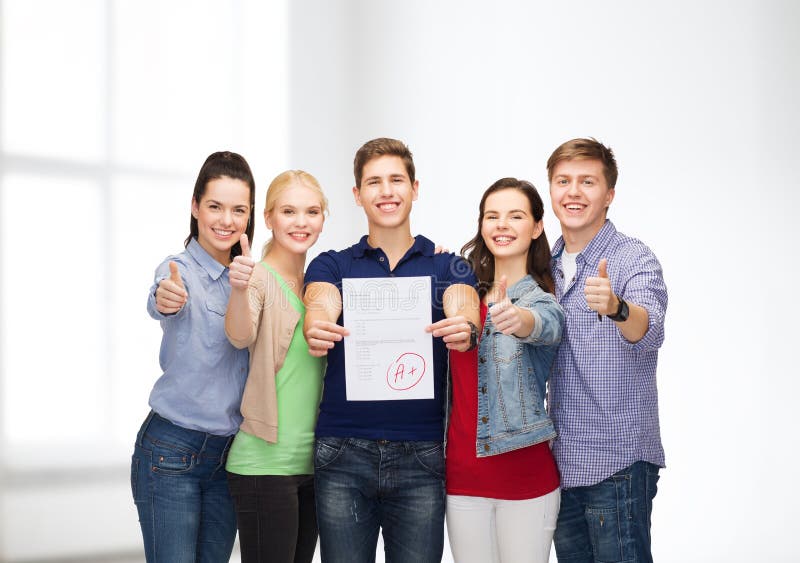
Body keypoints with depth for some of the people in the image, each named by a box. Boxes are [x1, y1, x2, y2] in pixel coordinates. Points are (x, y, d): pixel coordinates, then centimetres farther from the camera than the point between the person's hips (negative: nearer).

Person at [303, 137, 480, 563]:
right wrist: (316, 330, -36)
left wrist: (465, 329, -36)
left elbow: (464, 311, -11)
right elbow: (321, 307, -11)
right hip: (343, 451, 0)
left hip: (421, 453, 0)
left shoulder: (448, 267, 9)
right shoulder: (332, 265, 9)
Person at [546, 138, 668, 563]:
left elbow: (649, 332, -26)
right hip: (561, 463, 6)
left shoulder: (634, 259, -9)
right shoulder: (548, 265, 10)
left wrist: (616, 307, -50)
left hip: (617, 463, -6)